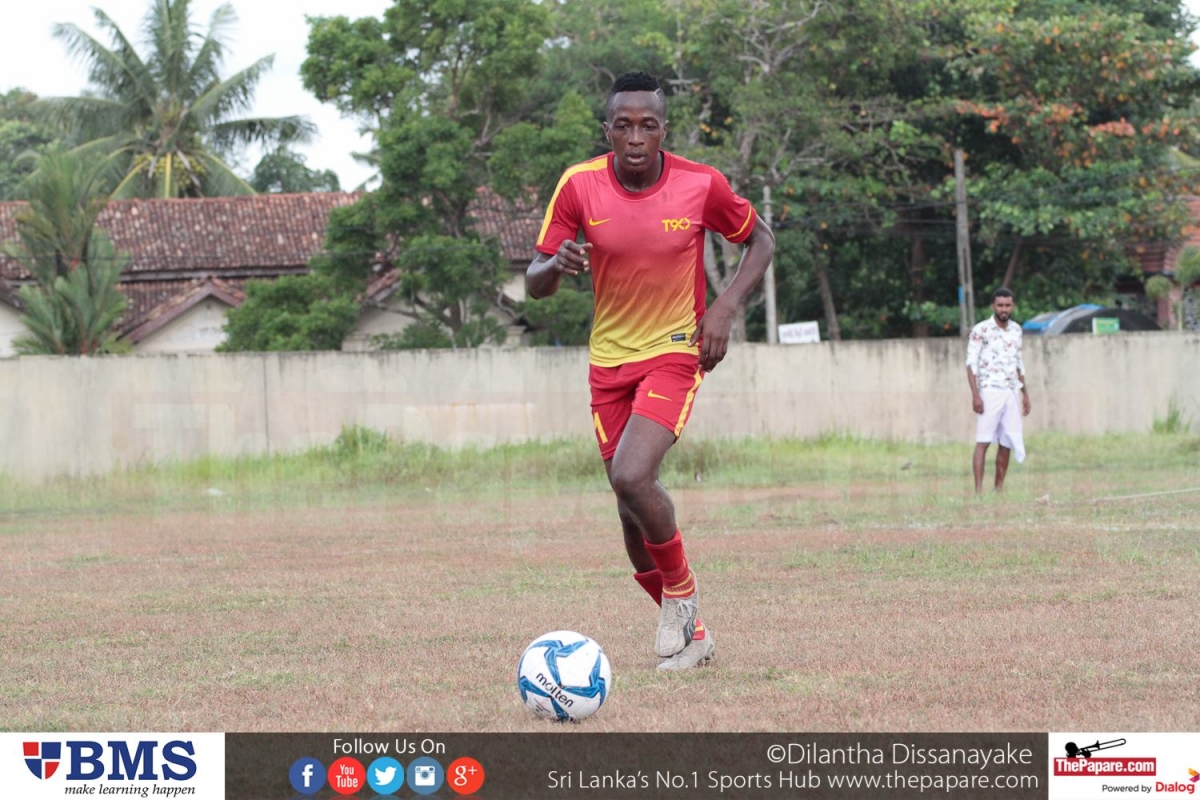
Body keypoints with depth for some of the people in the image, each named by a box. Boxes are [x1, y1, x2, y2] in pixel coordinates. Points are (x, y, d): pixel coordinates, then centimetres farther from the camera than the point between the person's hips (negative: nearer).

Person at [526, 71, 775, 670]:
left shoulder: (701, 185, -11)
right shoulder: (580, 186, -8)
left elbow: (759, 240, 6)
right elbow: (534, 284, -2)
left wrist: (725, 308, -9)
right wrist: (557, 265, -27)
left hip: (675, 352, -3)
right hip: (608, 361, 3)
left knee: (632, 477, -26)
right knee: (634, 513, 5)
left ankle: (680, 588, 0)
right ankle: (690, 633, 24)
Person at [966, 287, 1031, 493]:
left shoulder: (1016, 330, 13)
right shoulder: (981, 330, -5)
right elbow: (971, 363, -8)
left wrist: (1025, 393, 19)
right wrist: (975, 395, -16)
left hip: (1012, 392, 6)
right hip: (990, 391, -6)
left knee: (1007, 444, 5)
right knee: (983, 441, -10)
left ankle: (999, 489, 11)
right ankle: (978, 490, -13)